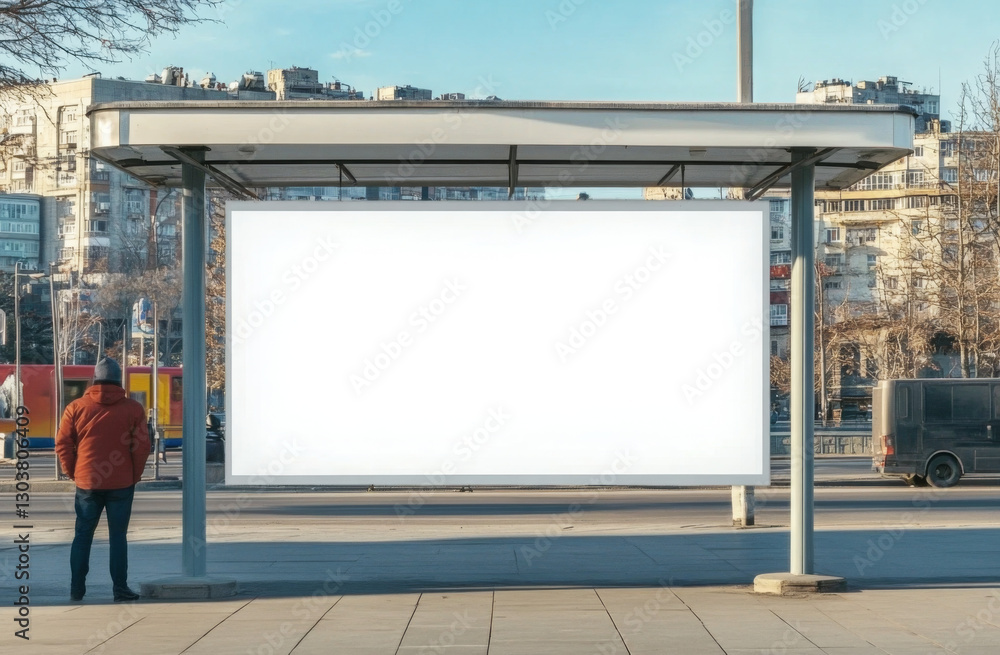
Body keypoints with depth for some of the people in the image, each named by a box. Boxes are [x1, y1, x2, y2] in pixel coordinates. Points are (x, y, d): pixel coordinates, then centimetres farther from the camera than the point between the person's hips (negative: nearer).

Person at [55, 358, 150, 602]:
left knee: (83, 536, 11)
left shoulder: (76, 407, 0)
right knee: (118, 536, 6)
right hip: (122, 484, -1)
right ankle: (120, 589, 5)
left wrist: (73, 472, 10)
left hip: (87, 482, 1)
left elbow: (62, 444, -1)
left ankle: (77, 590, 11)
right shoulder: (133, 409, -3)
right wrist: (134, 476, 6)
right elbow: (142, 446, -5)